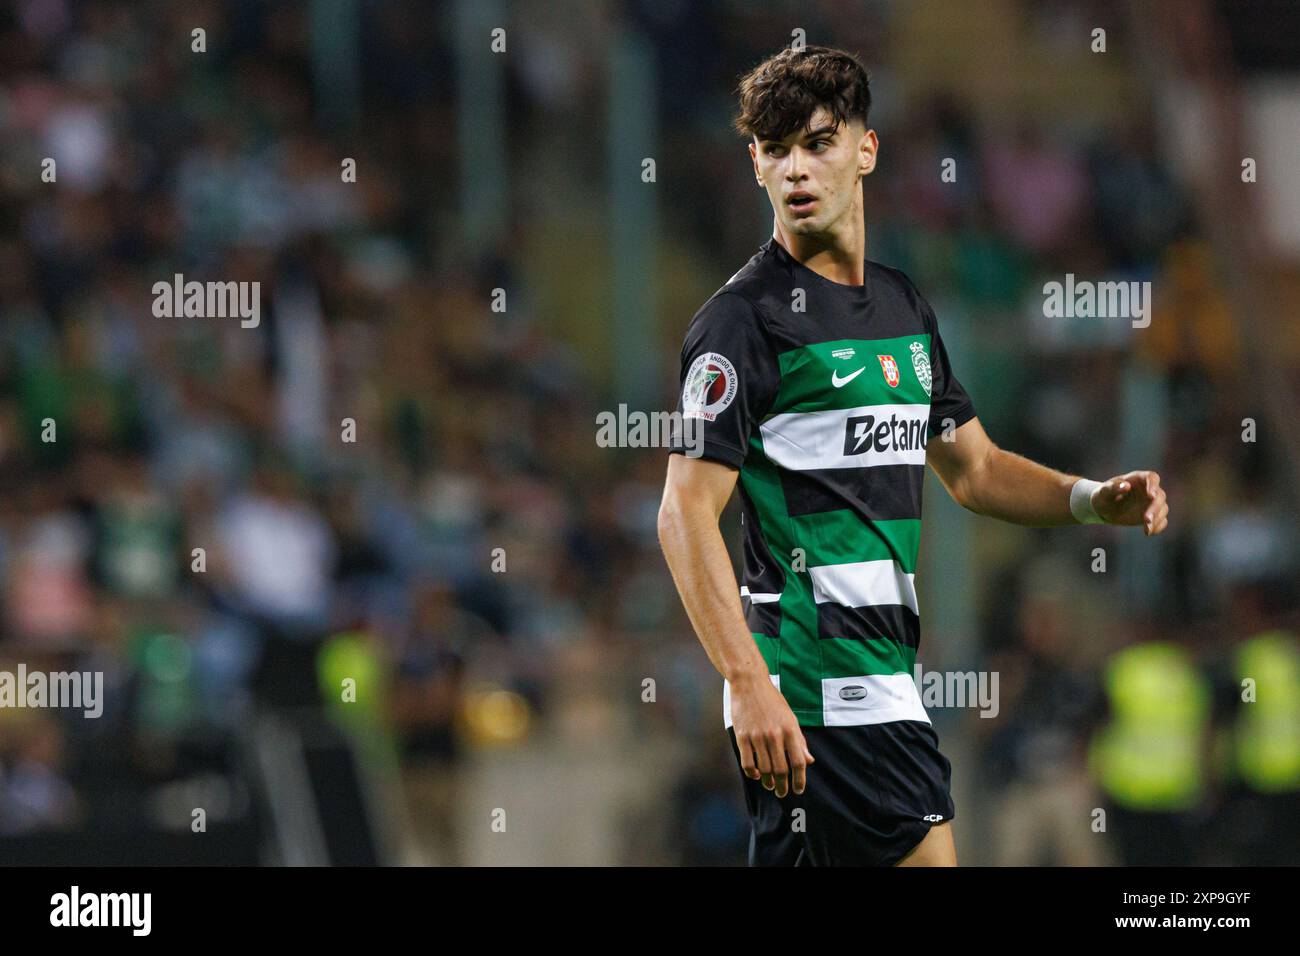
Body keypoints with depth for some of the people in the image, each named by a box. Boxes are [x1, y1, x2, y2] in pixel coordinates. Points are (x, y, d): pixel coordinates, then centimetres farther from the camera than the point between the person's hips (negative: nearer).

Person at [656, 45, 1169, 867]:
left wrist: (1095, 499, 9)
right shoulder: (746, 319, -9)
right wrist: (750, 684, -24)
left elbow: (973, 468, 28)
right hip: (829, 694, -8)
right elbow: (687, 514, -15)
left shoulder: (904, 306, 17)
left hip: (881, 673, 8)